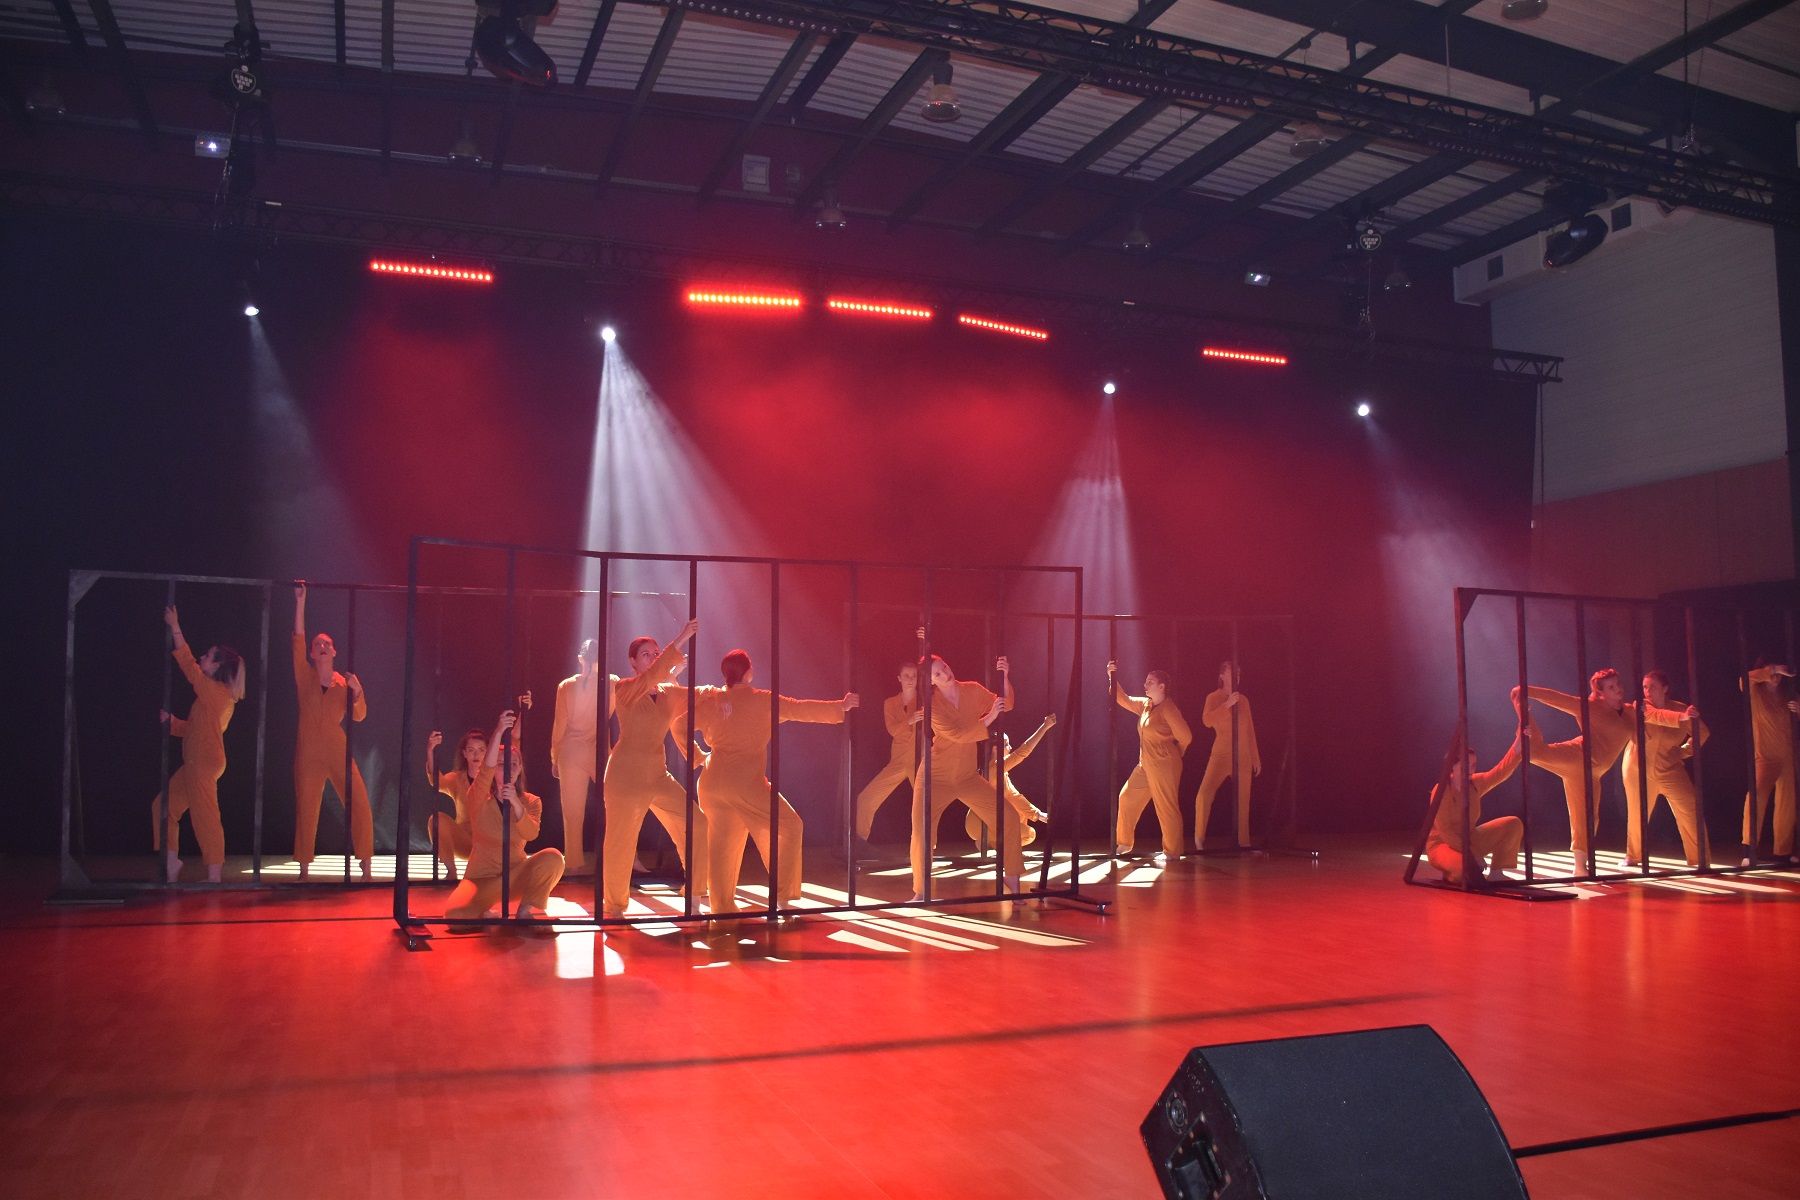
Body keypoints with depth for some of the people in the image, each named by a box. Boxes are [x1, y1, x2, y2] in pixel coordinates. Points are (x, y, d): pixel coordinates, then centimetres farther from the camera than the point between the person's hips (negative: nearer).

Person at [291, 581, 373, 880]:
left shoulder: (344, 683, 6)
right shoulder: (305, 676, 3)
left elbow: (359, 716, -2)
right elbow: (298, 639, -7)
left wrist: (357, 692, -21)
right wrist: (300, 601, -13)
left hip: (338, 751, 0)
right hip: (308, 752, 0)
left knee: (359, 805, -8)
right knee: (306, 810, 2)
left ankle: (366, 868, -1)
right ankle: (304, 870, 15)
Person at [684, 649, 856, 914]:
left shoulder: (710, 700, 7)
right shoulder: (762, 700, -6)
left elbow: (680, 727, 14)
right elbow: (802, 710, -3)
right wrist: (840, 707, 6)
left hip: (712, 782, 6)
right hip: (745, 782, -6)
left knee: (722, 843, 14)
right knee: (789, 827, 6)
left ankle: (722, 905, 15)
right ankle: (782, 896, 2)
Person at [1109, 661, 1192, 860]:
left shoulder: (1168, 709, -14)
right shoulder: (1144, 705, 10)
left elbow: (1185, 737, -13)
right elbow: (1123, 700, 18)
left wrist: (1173, 754, 3)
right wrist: (1113, 679, 5)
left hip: (1164, 765, -9)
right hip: (1145, 764, 9)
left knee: (1166, 808, -3)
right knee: (1127, 798, 12)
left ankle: (1172, 852, 8)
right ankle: (1124, 844, 22)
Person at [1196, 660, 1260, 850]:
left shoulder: (1243, 700, 12)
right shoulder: (1214, 698, 0)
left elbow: (1250, 730, 16)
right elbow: (1207, 721, -17)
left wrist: (1256, 757, 15)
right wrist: (1227, 704, -23)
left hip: (1243, 756, 4)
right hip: (1221, 754, -4)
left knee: (1243, 800, 4)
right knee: (1205, 792, -20)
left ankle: (1244, 842, 12)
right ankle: (1199, 838, -8)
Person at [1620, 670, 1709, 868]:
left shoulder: (1680, 709, -6)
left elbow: (1703, 732, 7)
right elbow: (1638, 738, -14)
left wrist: (1684, 751, 1)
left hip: (1669, 769, 0)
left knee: (1690, 810, -10)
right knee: (1637, 814, 7)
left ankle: (1698, 858, -2)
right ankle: (1633, 856, 25)